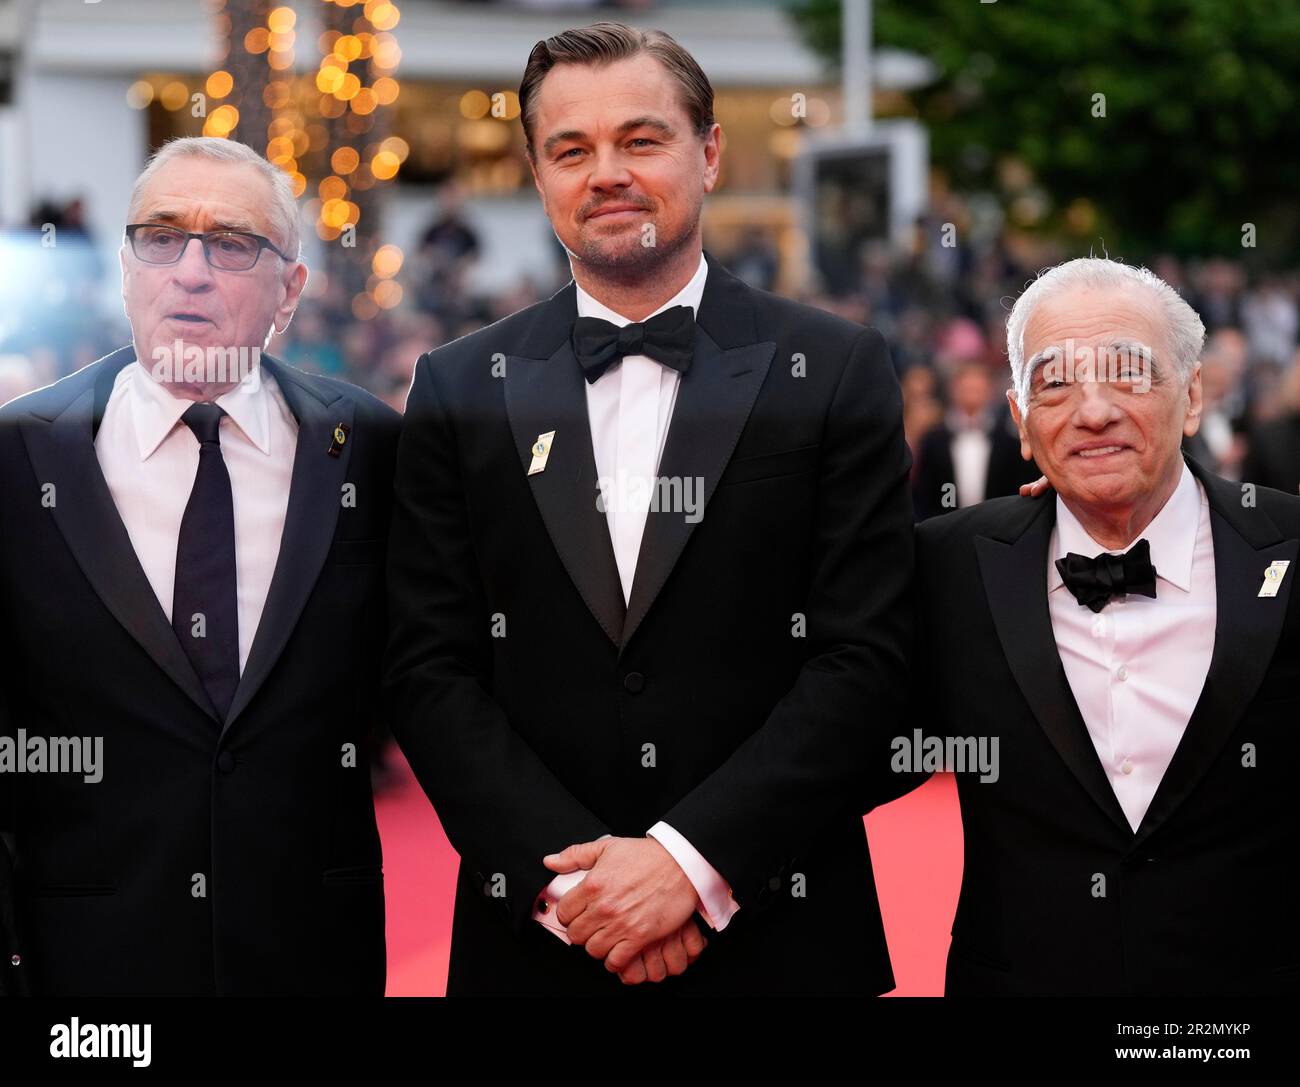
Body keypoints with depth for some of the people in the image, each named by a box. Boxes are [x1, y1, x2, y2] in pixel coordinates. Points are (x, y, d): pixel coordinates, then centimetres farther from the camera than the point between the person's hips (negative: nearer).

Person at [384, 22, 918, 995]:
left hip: (778, 934, -1)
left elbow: (865, 654, -7)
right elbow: (428, 670, 0)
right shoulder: (460, 392, 4)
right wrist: (566, 872, -12)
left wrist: (691, 859, -15)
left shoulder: (837, 372, -1)